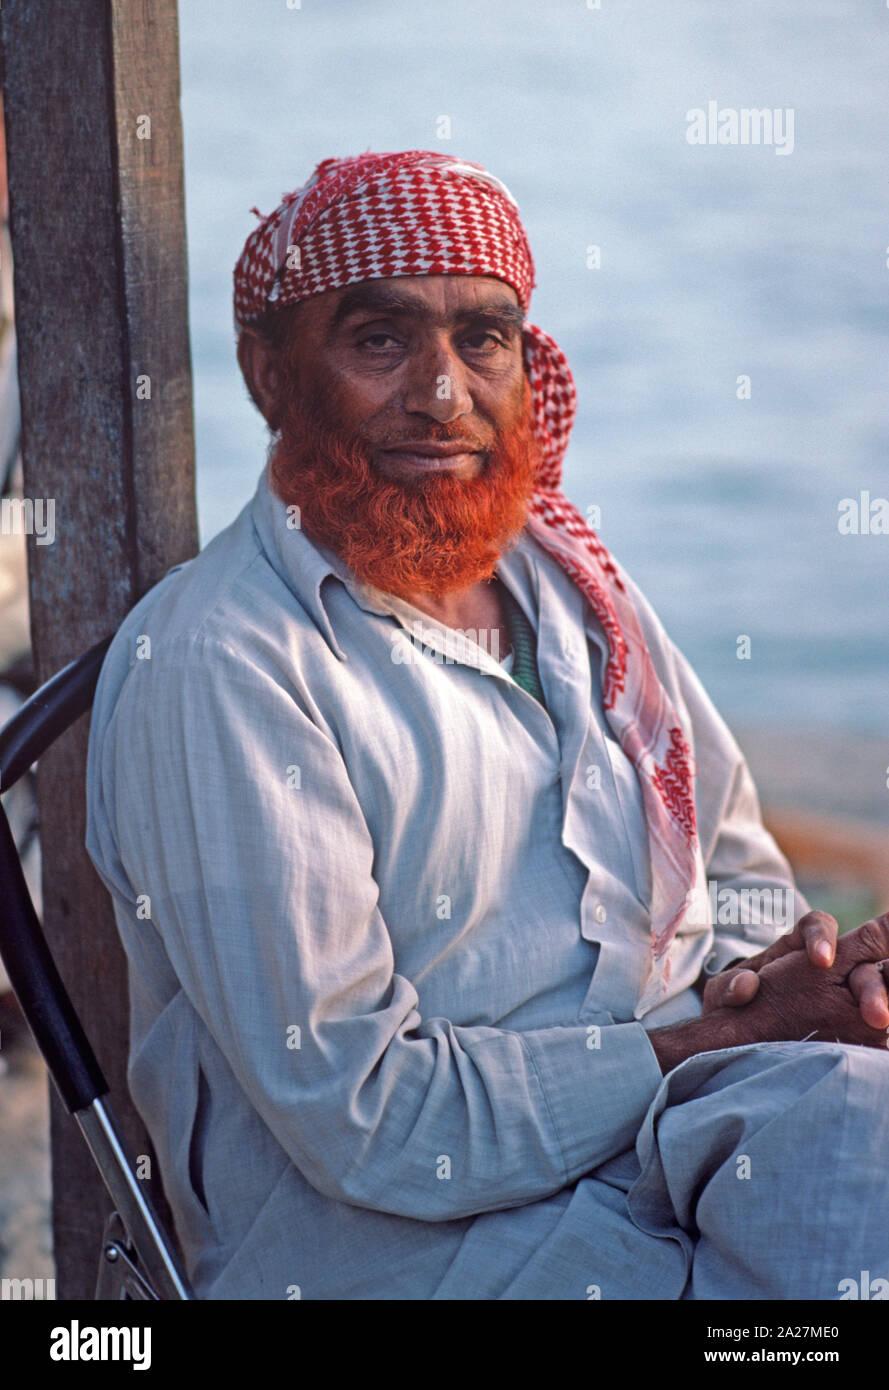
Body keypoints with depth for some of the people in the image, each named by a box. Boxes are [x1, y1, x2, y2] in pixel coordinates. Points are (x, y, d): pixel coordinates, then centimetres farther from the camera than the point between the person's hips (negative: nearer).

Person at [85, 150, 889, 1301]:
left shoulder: (558, 572, 11)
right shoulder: (210, 668, -13)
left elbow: (737, 872, 20)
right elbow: (366, 1119, -17)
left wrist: (779, 972, -3)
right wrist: (696, 1045, -14)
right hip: (385, 1240, -7)